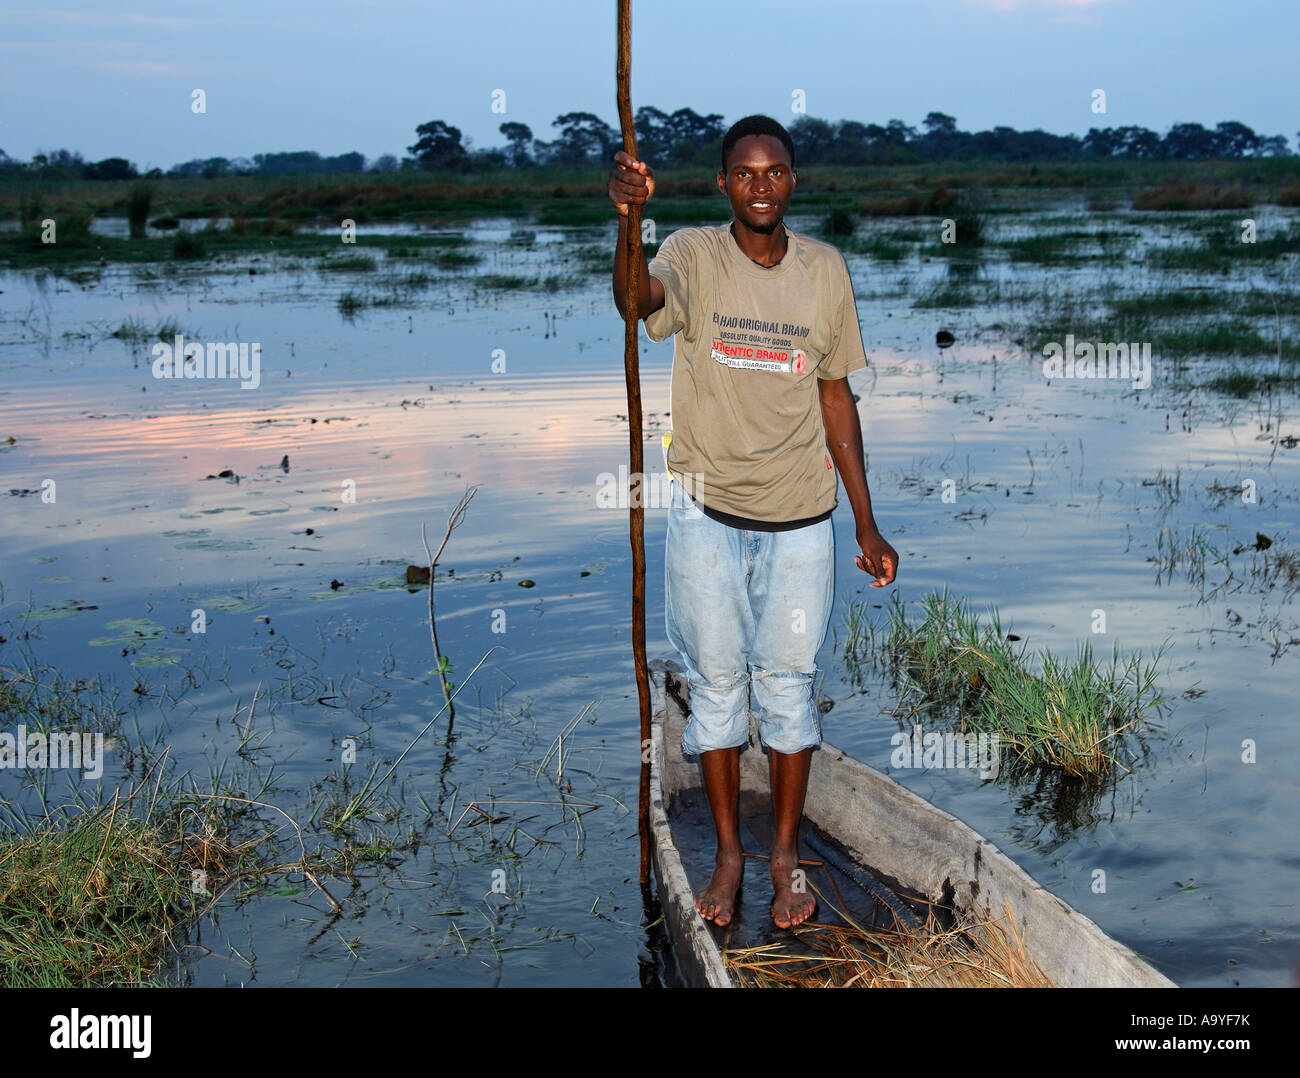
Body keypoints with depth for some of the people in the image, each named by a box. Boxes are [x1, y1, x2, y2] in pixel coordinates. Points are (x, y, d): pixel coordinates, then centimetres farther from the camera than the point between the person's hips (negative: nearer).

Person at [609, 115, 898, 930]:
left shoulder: (826, 270, 1)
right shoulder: (694, 256, -7)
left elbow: (836, 400, 6)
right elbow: (636, 298, -31)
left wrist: (867, 526, 6)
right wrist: (628, 216, -52)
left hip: (799, 522, 1)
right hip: (708, 515, -1)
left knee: (788, 685, 9)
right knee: (716, 682, 9)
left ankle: (787, 852, 25)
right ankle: (729, 853, 25)